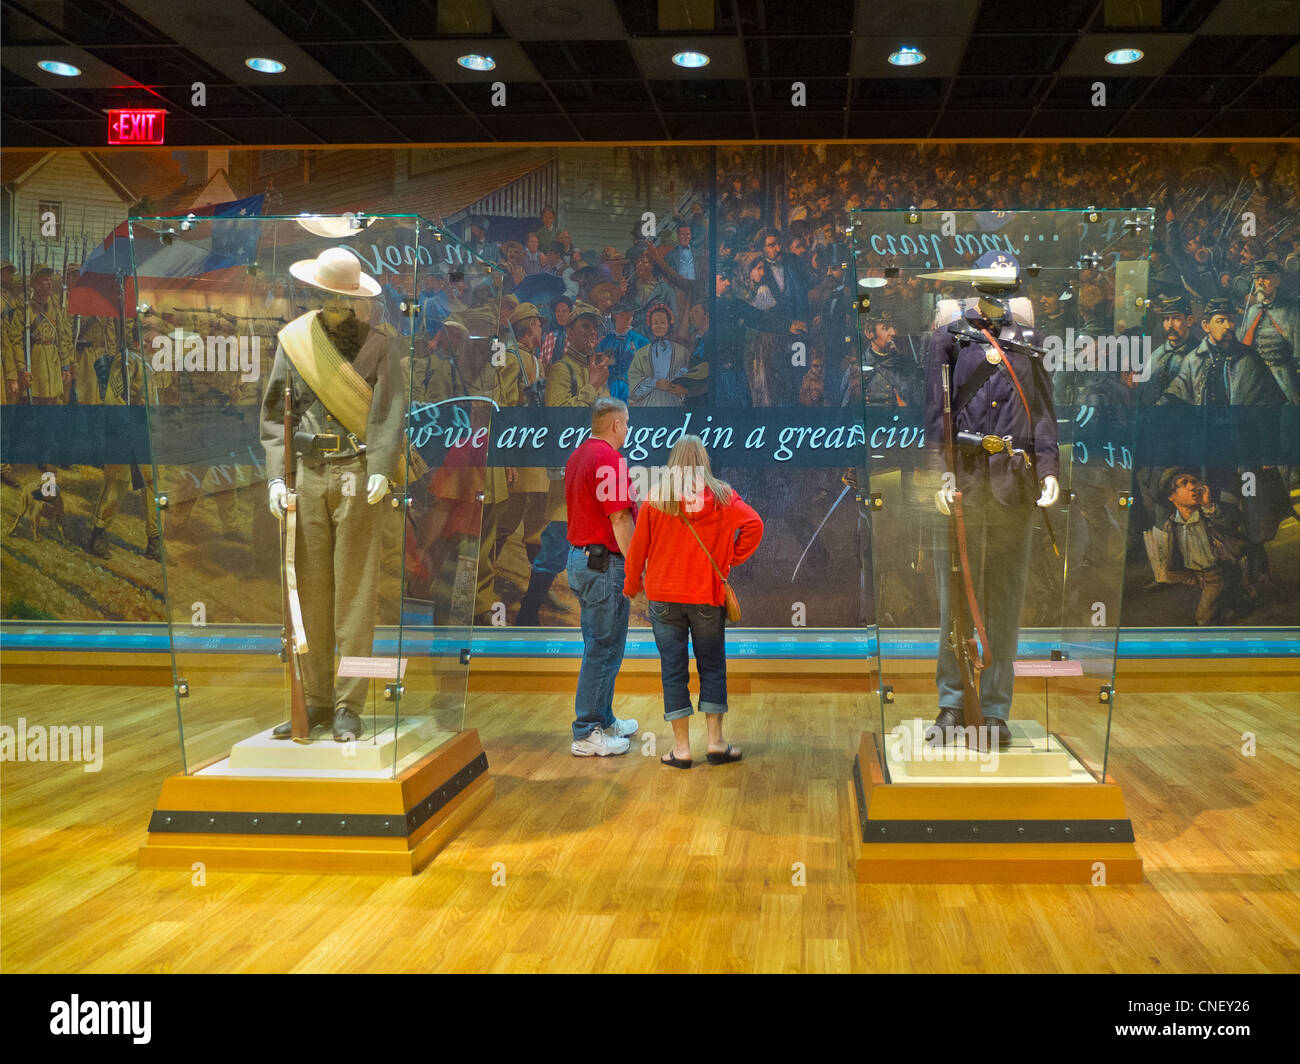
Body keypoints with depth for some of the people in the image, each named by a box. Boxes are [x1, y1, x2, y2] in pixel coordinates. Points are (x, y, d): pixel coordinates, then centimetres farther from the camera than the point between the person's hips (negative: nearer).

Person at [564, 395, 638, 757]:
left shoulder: (576, 456, 13)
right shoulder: (610, 459, -17)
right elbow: (619, 519, -20)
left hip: (579, 556, 10)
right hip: (604, 562, -10)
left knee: (597, 644, 18)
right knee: (604, 648, -4)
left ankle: (604, 720, 28)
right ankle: (587, 733, 1)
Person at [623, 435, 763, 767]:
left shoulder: (656, 496, -3)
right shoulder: (721, 495, -3)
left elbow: (638, 545, 2)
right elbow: (754, 524, -13)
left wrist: (632, 584, 15)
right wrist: (732, 558, 0)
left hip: (664, 594, 0)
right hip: (708, 596, 0)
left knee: (673, 669, 5)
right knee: (712, 667, 11)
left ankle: (681, 748, 7)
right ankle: (716, 741, 11)